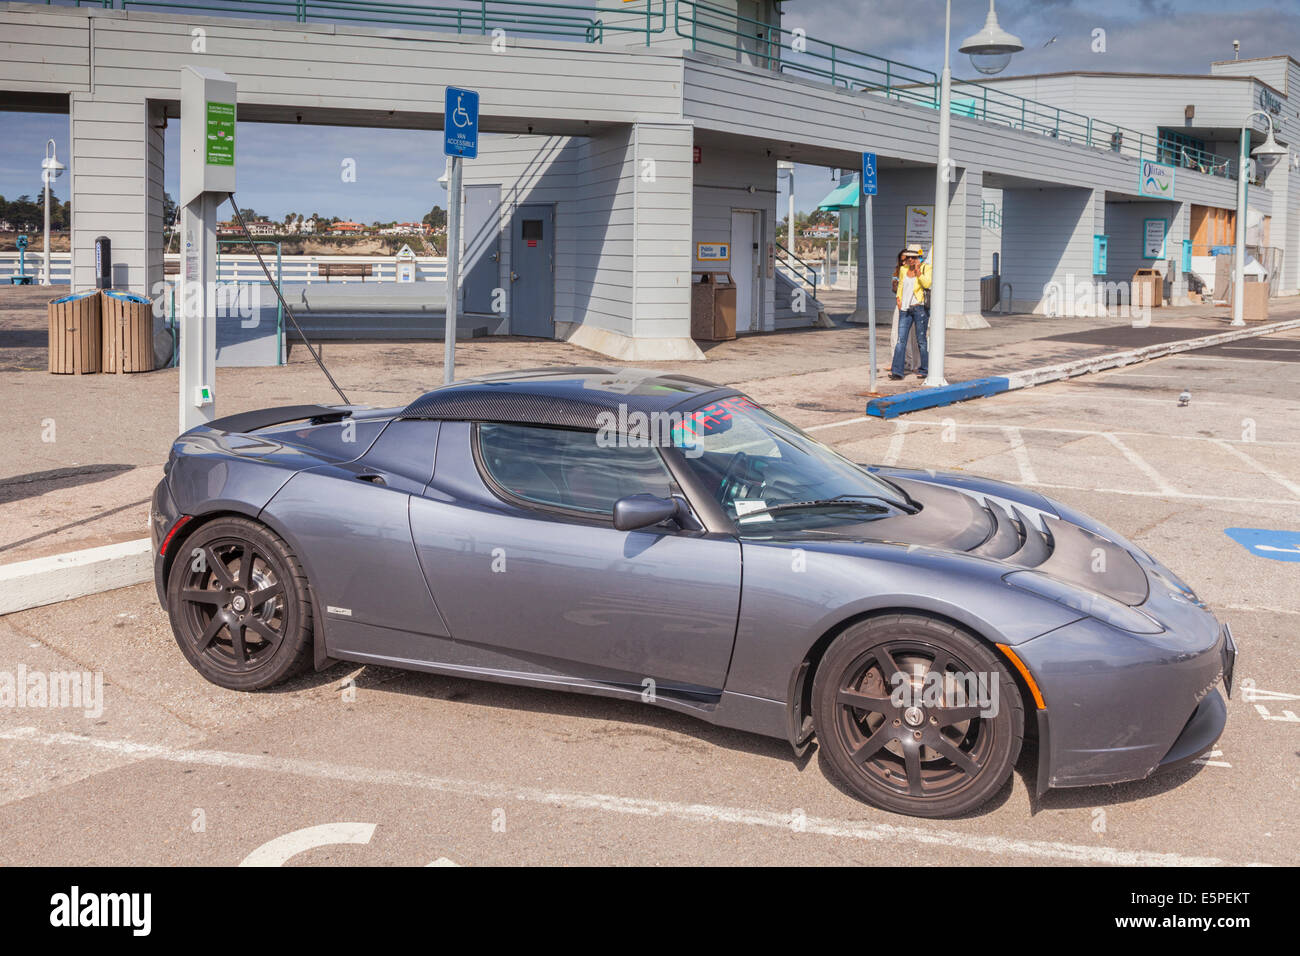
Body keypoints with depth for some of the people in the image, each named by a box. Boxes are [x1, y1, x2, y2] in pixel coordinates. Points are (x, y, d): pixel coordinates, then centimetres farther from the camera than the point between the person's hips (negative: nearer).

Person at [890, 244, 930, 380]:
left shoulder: (926, 268, -3)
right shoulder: (903, 269, 11)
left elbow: (927, 284, -19)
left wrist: (917, 271, -24)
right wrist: (898, 300, 12)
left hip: (920, 308, -4)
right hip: (905, 309, 4)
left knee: (921, 340, 1)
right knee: (901, 339, -3)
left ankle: (924, 370, 13)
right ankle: (896, 371, -5)